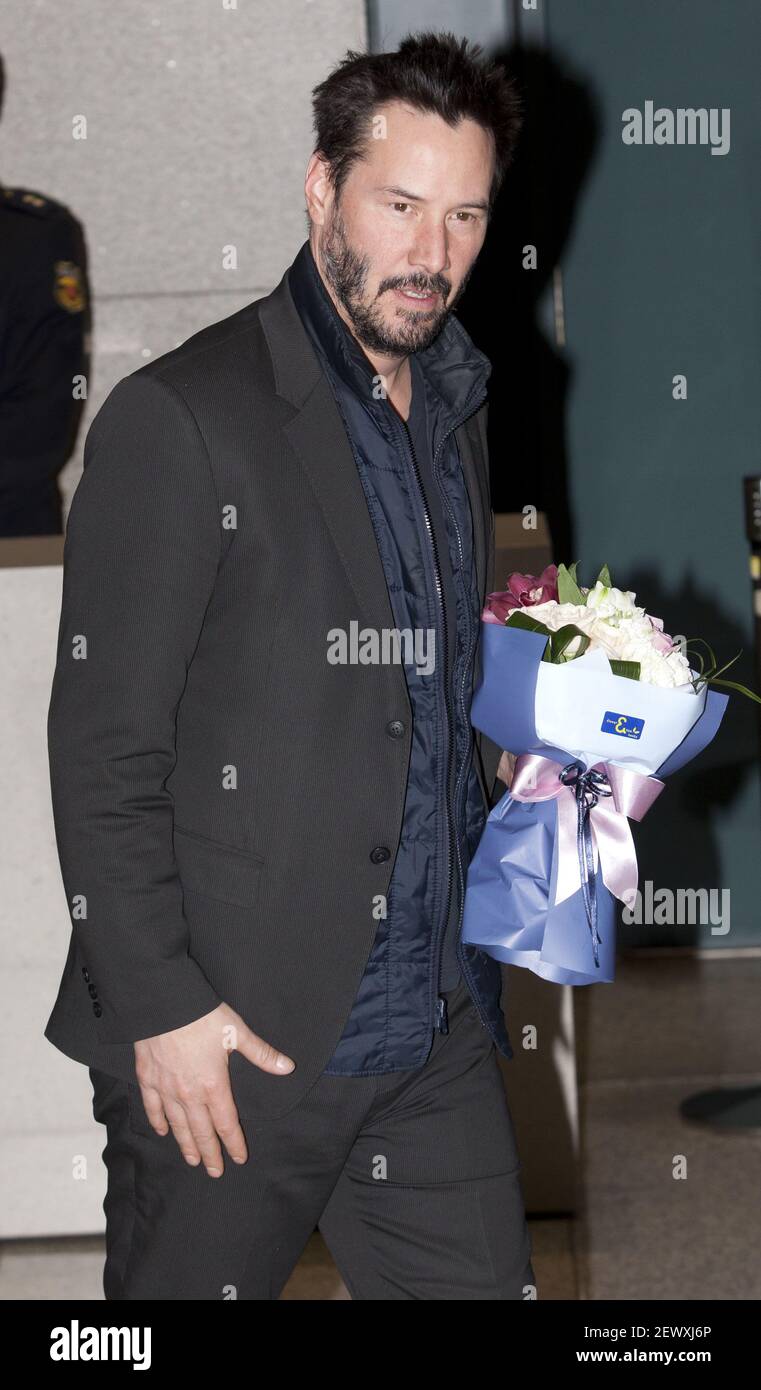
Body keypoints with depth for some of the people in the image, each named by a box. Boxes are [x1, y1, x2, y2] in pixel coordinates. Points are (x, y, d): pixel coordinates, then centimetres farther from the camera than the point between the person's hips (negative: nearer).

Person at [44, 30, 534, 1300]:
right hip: (233, 1046, -6)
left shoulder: (453, 408, 13)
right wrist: (159, 1006, -16)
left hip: (438, 1032, 6)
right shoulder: (181, 419, -11)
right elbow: (103, 747, -13)